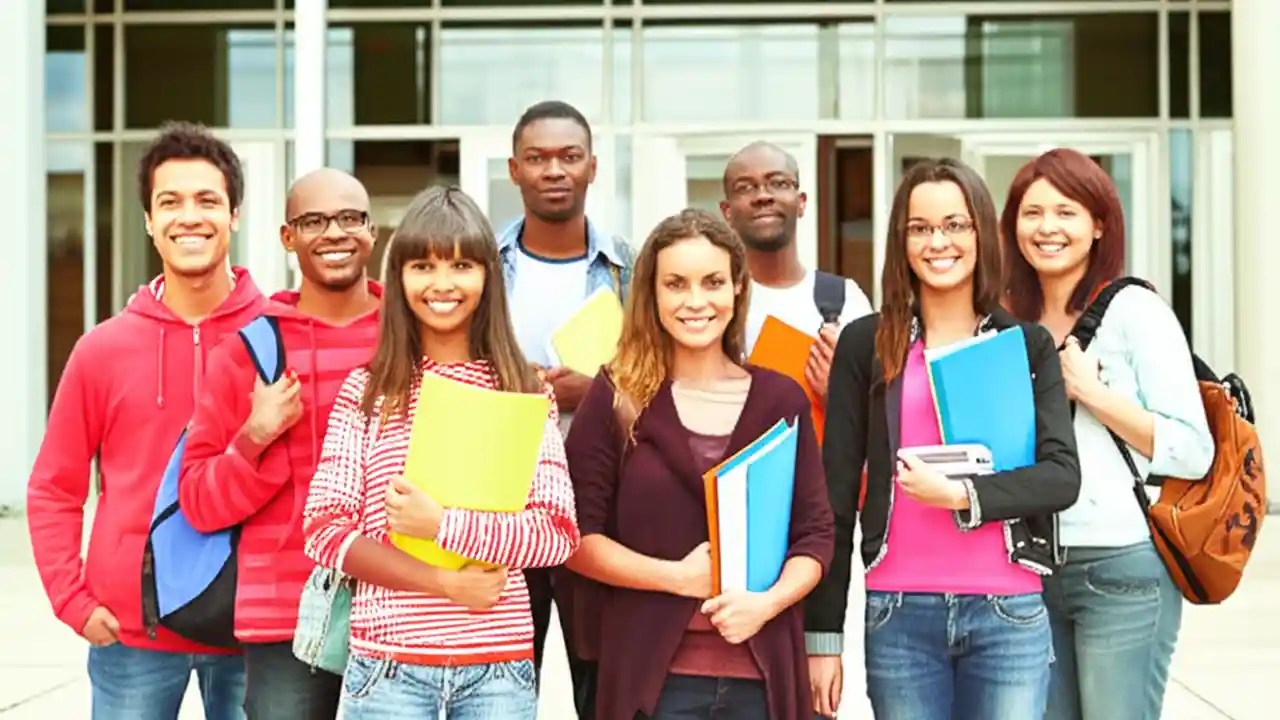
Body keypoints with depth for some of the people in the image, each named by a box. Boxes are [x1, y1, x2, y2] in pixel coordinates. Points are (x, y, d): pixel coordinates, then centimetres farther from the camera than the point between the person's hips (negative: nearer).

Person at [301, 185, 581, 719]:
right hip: (387, 666, 0)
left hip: (499, 669, 0)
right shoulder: (364, 392, 2)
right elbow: (323, 530, -3)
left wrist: (443, 526, -18)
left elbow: (558, 533, -5)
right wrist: (441, 581, -13)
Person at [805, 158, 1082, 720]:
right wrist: (824, 632, 0)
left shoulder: (1028, 344, 7)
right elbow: (836, 492, 3)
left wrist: (962, 495, -18)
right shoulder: (866, 343, 4)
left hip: (1009, 614, 0)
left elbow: (1063, 476, -2)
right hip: (899, 613, 0)